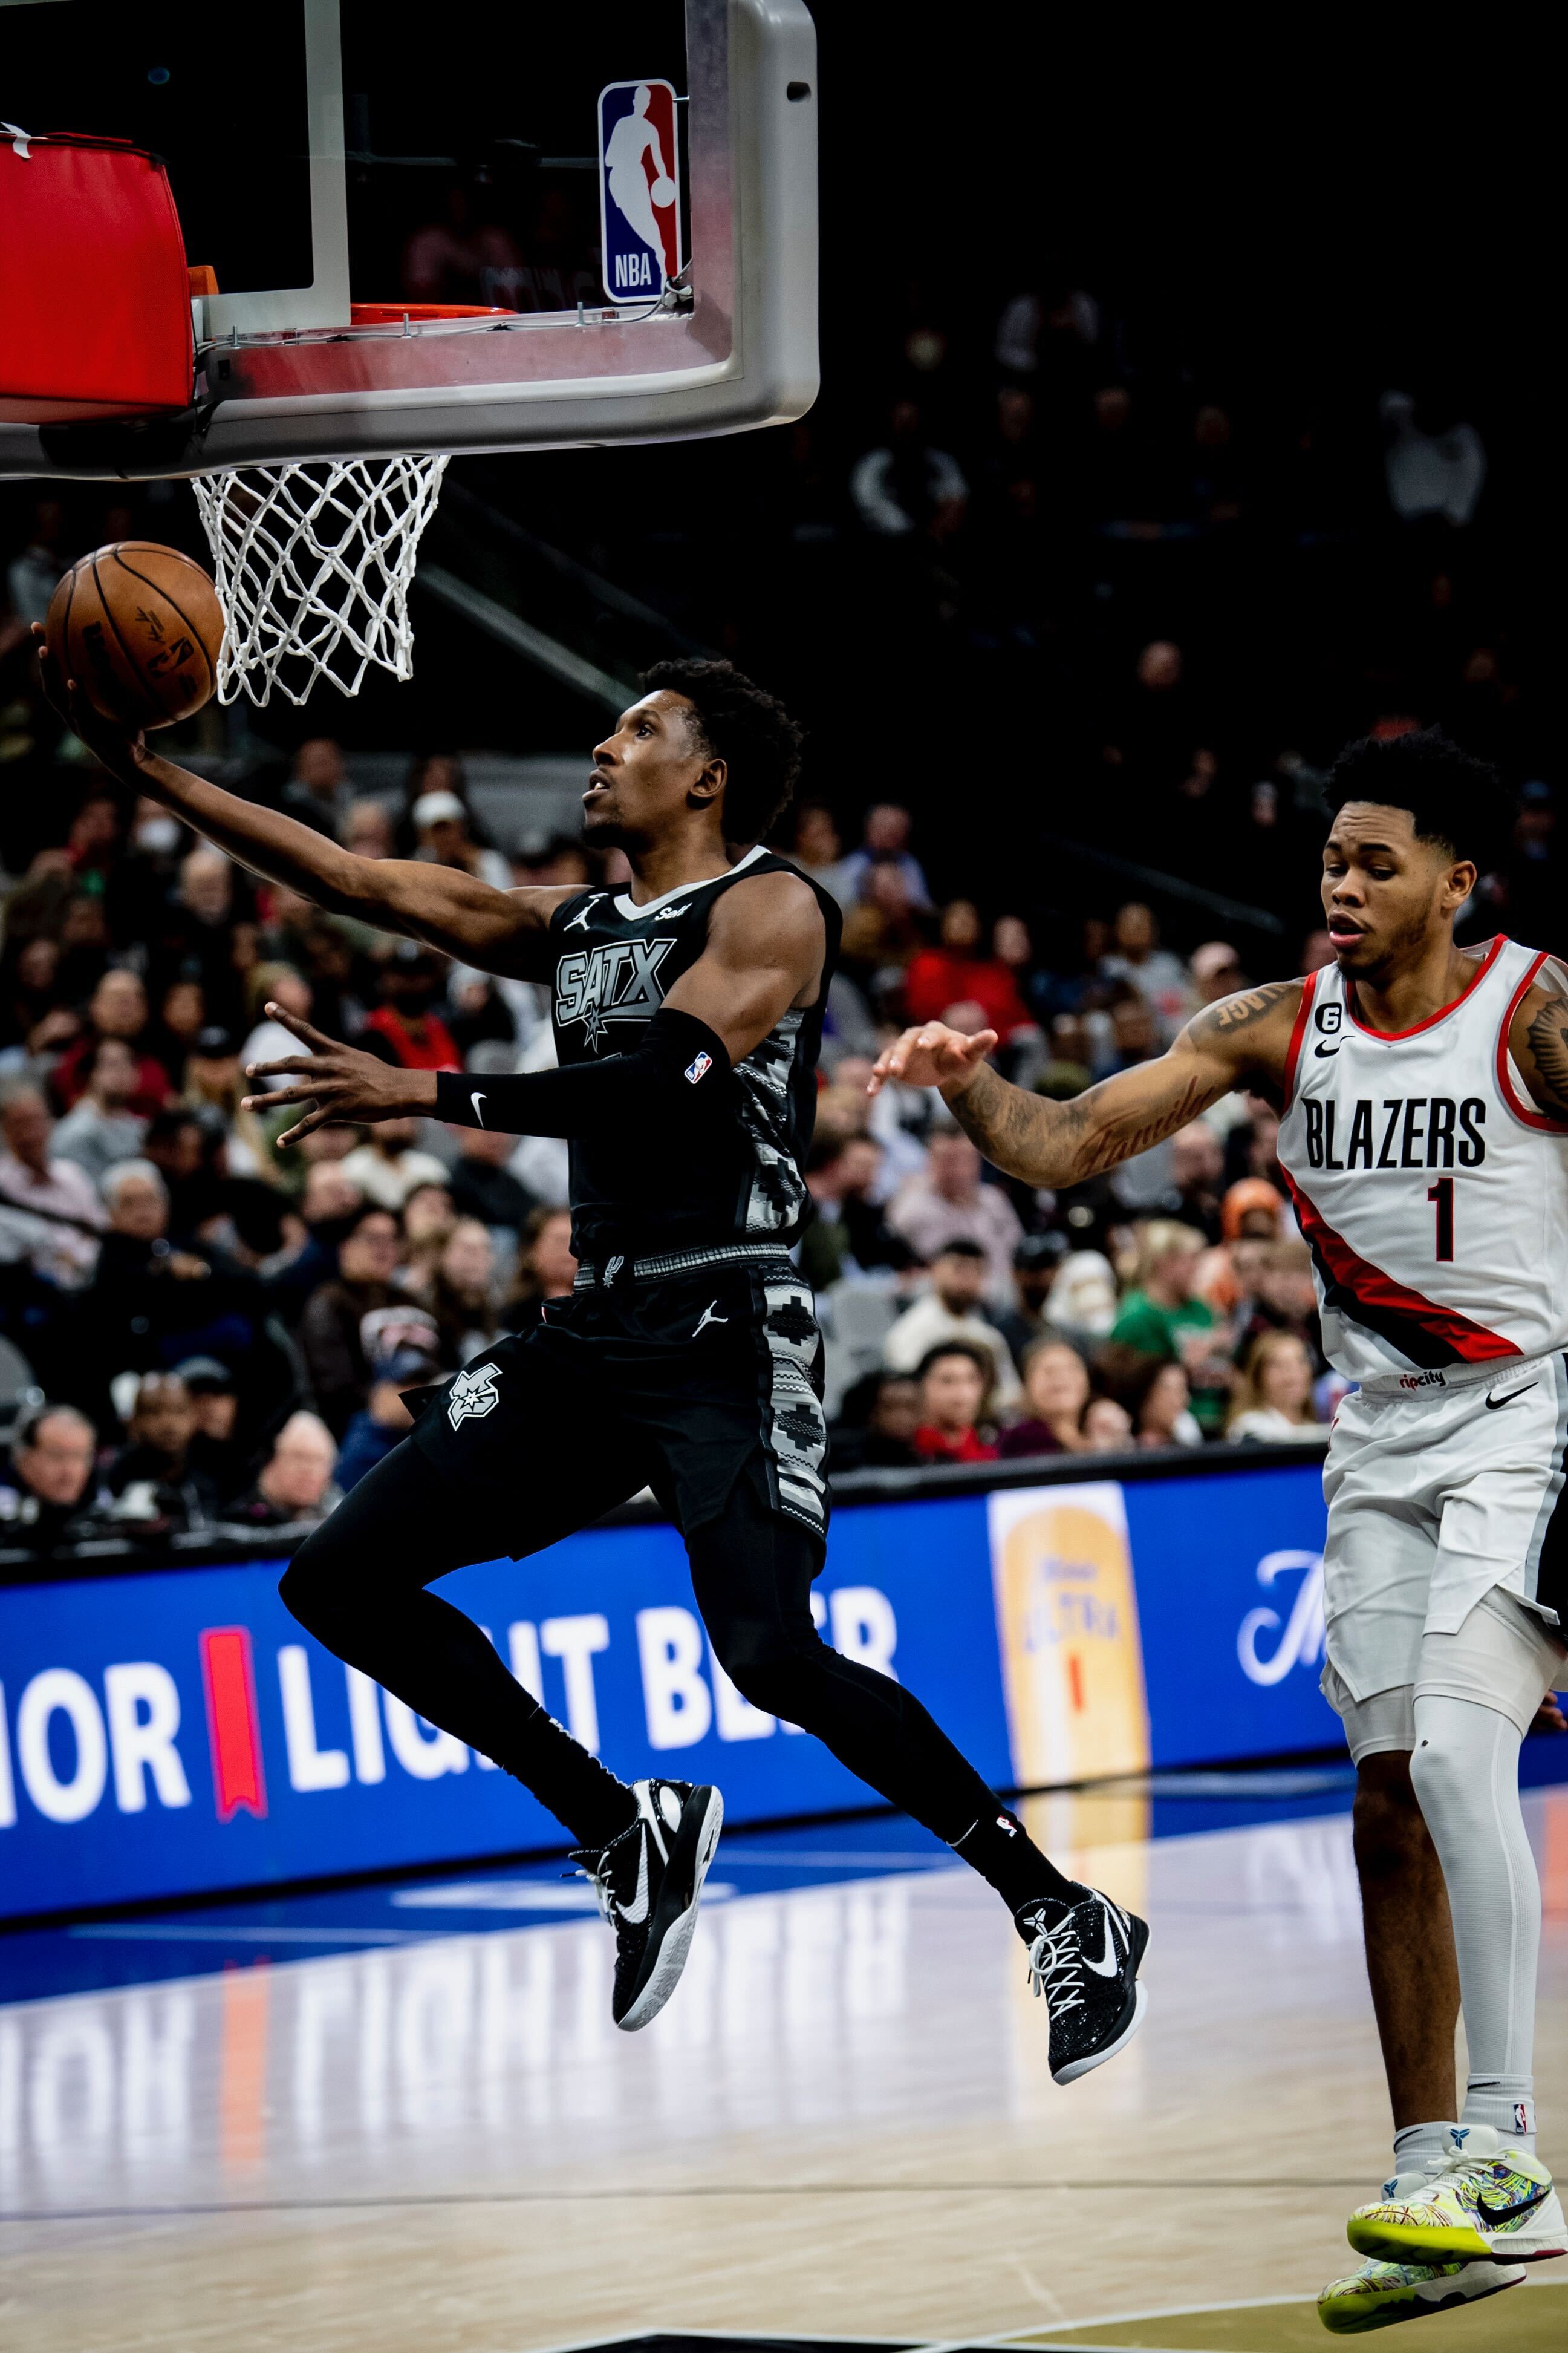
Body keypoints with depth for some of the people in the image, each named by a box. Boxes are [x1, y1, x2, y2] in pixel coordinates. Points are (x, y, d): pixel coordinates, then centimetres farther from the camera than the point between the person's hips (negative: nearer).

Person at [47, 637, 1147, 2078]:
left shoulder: (769, 909, -5)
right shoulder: (573, 931, 18)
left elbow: (661, 1085, -19)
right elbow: (360, 884, 16)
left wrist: (426, 1093, -20)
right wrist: (151, 776, 9)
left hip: (727, 1343, -8)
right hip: (594, 1338, 8)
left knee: (773, 1656, -22)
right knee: (341, 1578, 3)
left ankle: (1065, 1918, -10)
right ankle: (622, 1833, 11)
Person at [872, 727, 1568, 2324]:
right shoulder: (1278, 1028, 2)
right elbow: (1065, 1146, 0)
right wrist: (971, 1083, -20)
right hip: (1381, 1448, 6)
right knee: (1392, 1805, 5)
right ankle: (1437, 2193, 11)